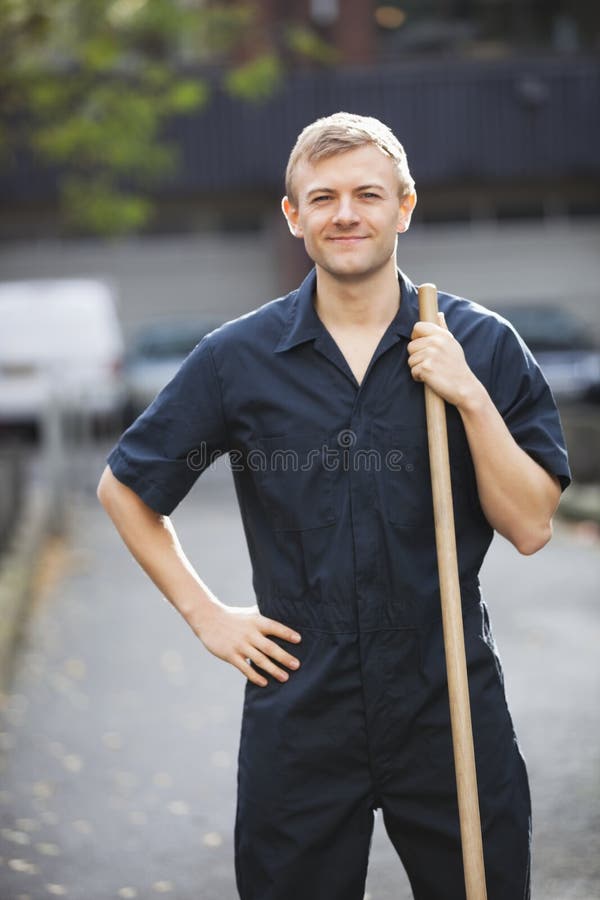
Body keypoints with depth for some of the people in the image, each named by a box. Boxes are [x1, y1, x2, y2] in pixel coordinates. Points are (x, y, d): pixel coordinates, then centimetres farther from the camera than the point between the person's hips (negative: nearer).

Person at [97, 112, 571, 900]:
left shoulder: (484, 346, -1)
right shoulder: (238, 359, -1)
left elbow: (530, 526, -4)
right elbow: (123, 488, 11)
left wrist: (471, 397, -15)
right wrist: (204, 614, 5)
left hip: (453, 711, 0)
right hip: (300, 713, 0)